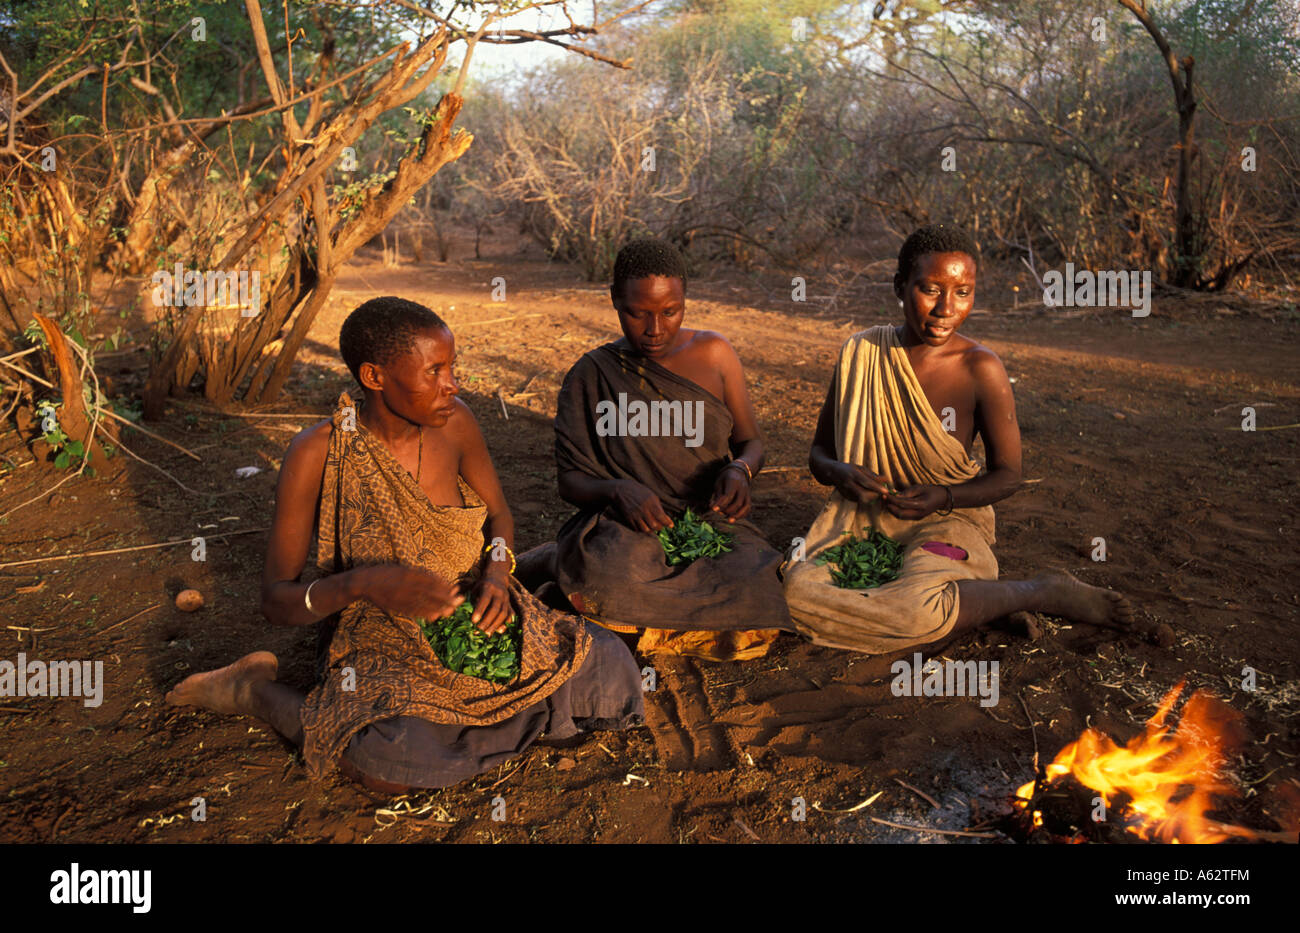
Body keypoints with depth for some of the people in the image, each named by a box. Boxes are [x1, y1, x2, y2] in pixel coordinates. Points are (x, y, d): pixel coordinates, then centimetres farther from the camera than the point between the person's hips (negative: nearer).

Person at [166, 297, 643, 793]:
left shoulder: (453, 422, -6)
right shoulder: (318, 454, -18)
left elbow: (498, 514, 10)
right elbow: (277, 600, -14)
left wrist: (497, 571, -13)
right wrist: (368, 583, -33)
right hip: (379, 647, -4)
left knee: (614, 673, -12)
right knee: (396, 764, -35)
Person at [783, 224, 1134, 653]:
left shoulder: (980, 369, -8)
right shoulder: (861, 352, 0)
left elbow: (1007, 474, 0)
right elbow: (819, 452, 7)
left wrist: (944, 497, -20)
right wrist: (842, 473, -18)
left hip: (946, 521, -3)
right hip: (864, 516, 3)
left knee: (918, 612, -37)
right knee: (797, 590, -29)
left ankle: (1043, 591, -7)